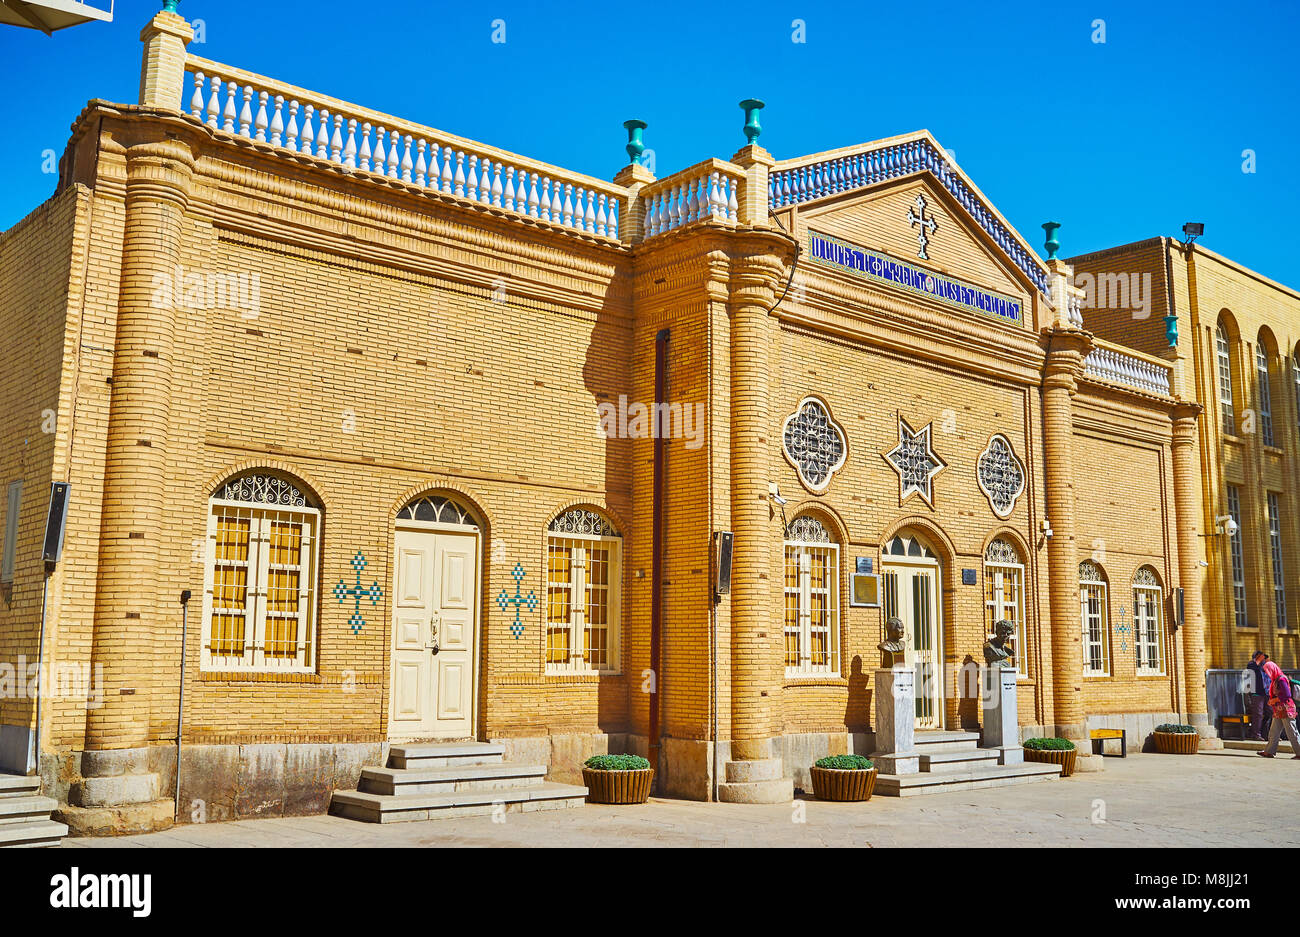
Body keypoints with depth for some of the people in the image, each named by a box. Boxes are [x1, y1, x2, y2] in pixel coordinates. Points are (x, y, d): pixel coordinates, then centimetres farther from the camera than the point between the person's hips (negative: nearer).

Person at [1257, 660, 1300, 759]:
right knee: (1274, 732, 10)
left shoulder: (1282, 679, -14)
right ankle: (1269, 752, 14)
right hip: (1279, 711, 10)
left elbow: (1287, 695, -20)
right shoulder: (1275, 680, 15)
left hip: (1286, 710, -10)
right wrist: (1271, 700, 8)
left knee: (1291, 732, -4)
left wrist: (1274, 700, -11)